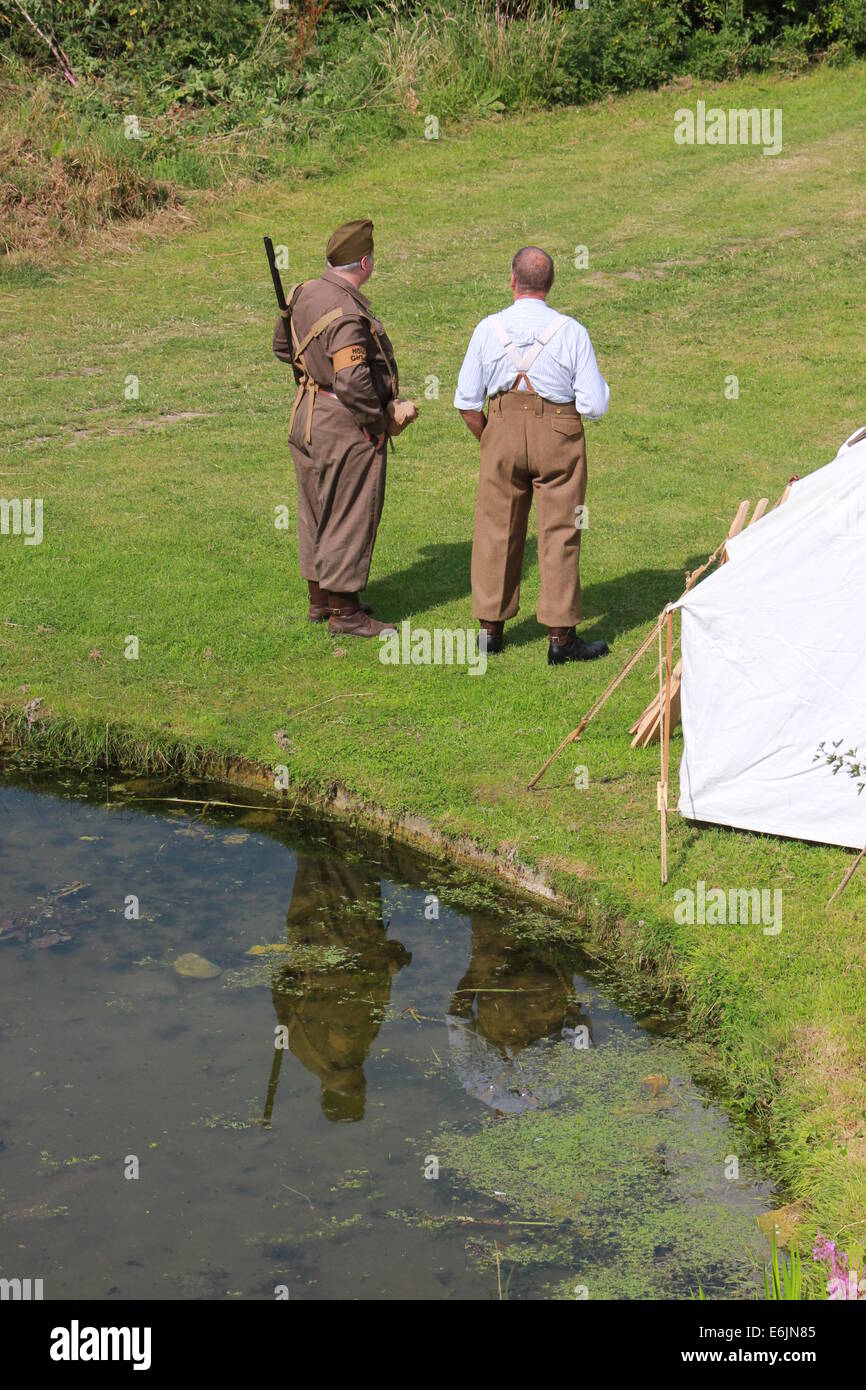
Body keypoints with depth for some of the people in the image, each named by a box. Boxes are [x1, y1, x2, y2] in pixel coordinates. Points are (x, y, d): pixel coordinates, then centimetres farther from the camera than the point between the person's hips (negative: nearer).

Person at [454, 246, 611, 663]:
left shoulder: (488, 329, -3)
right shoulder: (571, 332, -9)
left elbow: (467, 401, 1)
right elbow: (594, 405, -9)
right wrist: (600, 385, 13)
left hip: (503, 431, 2)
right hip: (559, 439, -2)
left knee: (496, 530, 12)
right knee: (559, 534, 4)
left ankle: (490, 628, 21)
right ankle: (561, 637, 6)